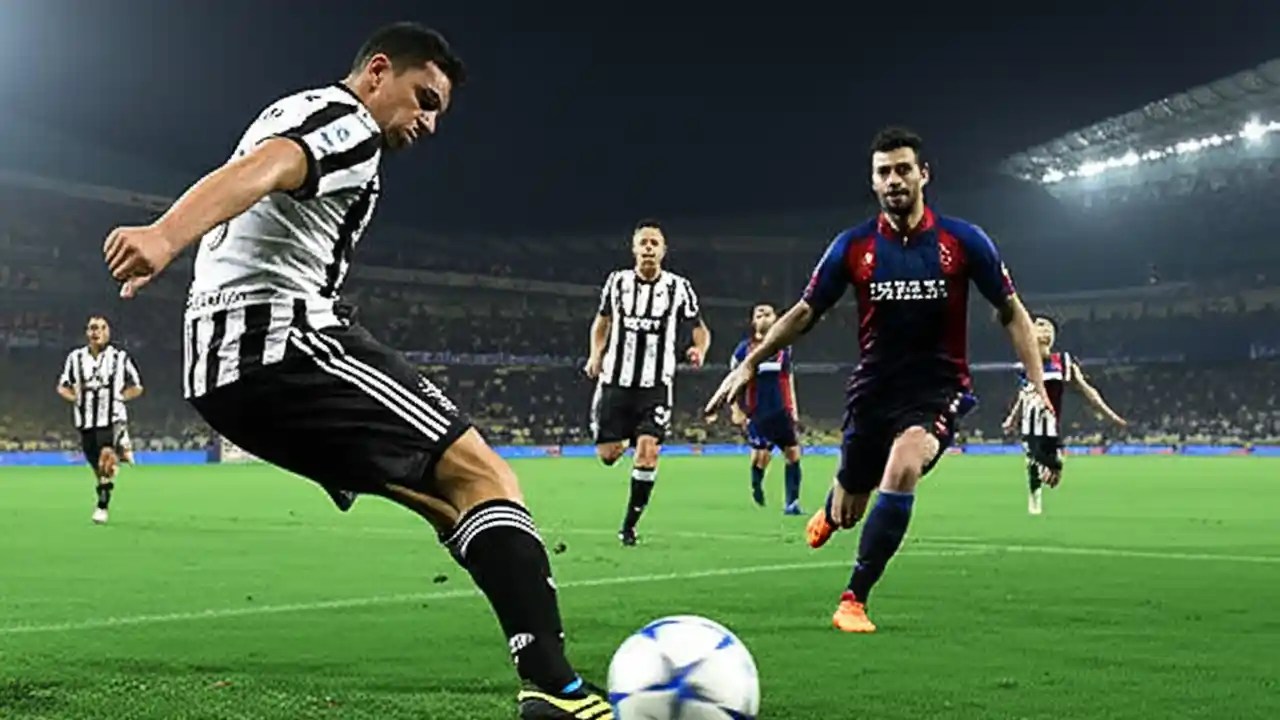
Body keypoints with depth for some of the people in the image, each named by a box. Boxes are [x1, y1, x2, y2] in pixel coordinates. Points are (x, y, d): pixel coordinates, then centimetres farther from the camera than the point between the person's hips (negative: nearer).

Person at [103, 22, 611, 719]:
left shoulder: (293, 112, 29)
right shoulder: (347, 122, -4)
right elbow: (260, 170, -23)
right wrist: (161, 238, -41)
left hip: (219, 364, 11)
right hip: (282, 337, -11)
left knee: (444, 493, 14)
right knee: (483, 476, -12)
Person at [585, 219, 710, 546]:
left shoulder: (679, 287, -1)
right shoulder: (617, 281, 4)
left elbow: (700, 327, 8)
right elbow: (602, 321, 18)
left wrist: (699, 350, -13)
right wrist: (596, 354, 2)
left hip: (657, 385, -1)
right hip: (616, 381, 2)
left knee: (647, 453, -14)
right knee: (608, 455, -1)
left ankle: (629, 526, -1)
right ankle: (624, 439, 38)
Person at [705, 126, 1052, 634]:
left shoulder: (963, 241, -6)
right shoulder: (854, 246, -2)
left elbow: (1011, 311, 2)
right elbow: (806, 311, 8)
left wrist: (1038, 383, -7)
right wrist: (750, 364, 1)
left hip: (938, 388, -2)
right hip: (873, 387, 2)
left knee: (904, 464, -33)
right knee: (847, 513, 10)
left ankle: (854, 601, -20)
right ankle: (830, 513, 54)